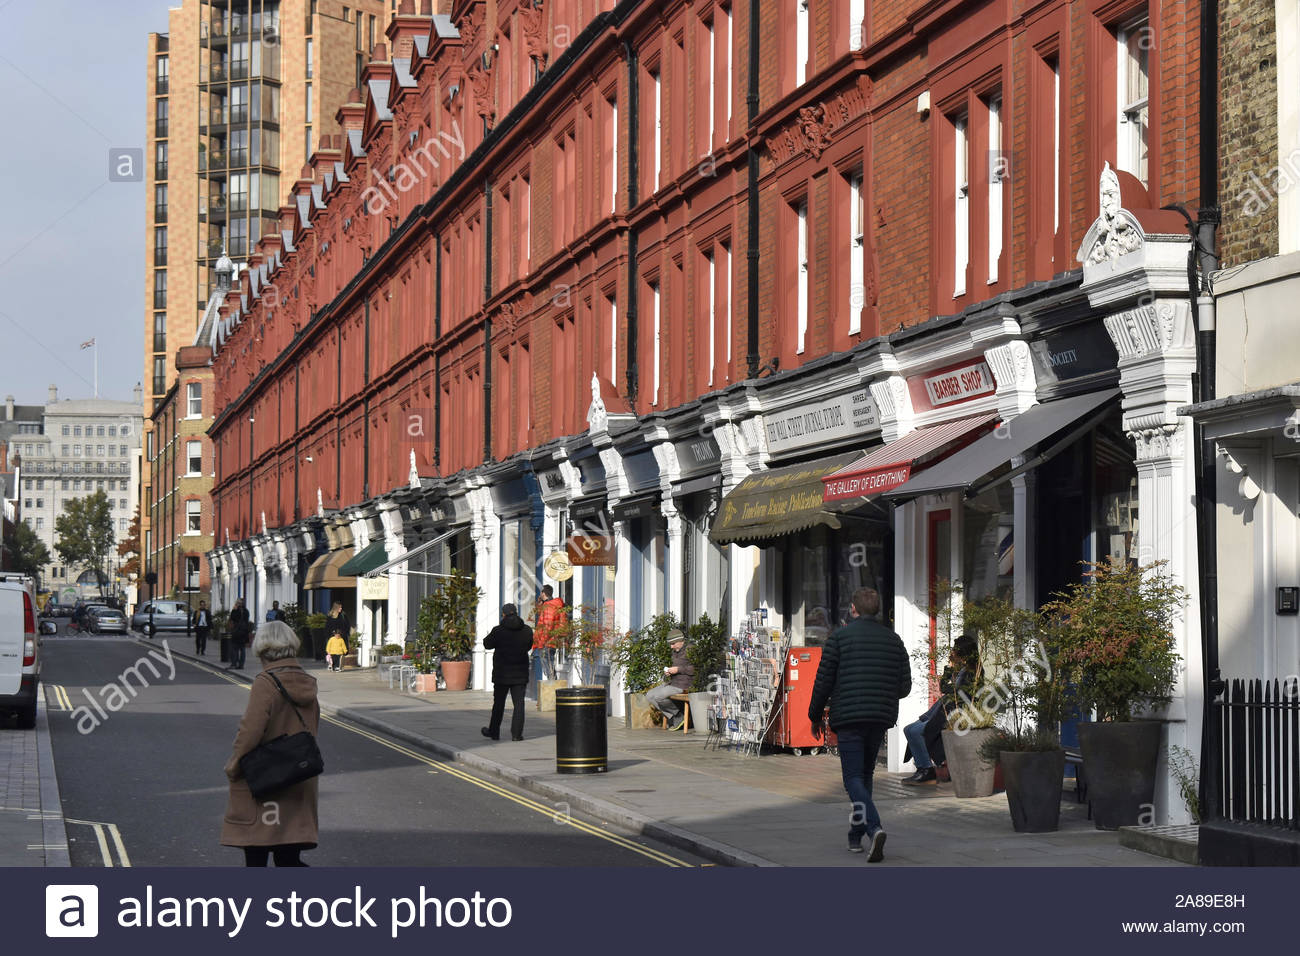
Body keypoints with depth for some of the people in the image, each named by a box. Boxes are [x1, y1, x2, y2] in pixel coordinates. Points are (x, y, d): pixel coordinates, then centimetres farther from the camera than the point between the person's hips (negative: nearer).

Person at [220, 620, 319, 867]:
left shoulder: (266, 683, -14)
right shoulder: (307, 685, 7)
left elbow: (250, 730, -21)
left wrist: (233, 766, -7)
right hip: (298, 789, 6)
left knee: (255, 859, 4)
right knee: (288, 859, 11)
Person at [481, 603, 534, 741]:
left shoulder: (498, 631, -11)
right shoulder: (527, 631, -2)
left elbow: (487, 644, 3)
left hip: (502, 673, -1)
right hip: (520, 673, 1)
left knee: (498, 703, 11)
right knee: (519, 703, 2)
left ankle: (494, 732, 21)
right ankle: (516, 733, -4)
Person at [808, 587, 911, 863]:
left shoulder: (839, 636, -2)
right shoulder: (893, 639, 10)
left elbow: (823, 681, -3)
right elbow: (905, 686, 9)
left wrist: (815, 716, 10)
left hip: (848, 718, -4)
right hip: (881, 719, 4)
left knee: (854, 779, -5)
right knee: (865, 775, 19)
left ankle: (874, 828, -28)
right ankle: (855, 836, 21)